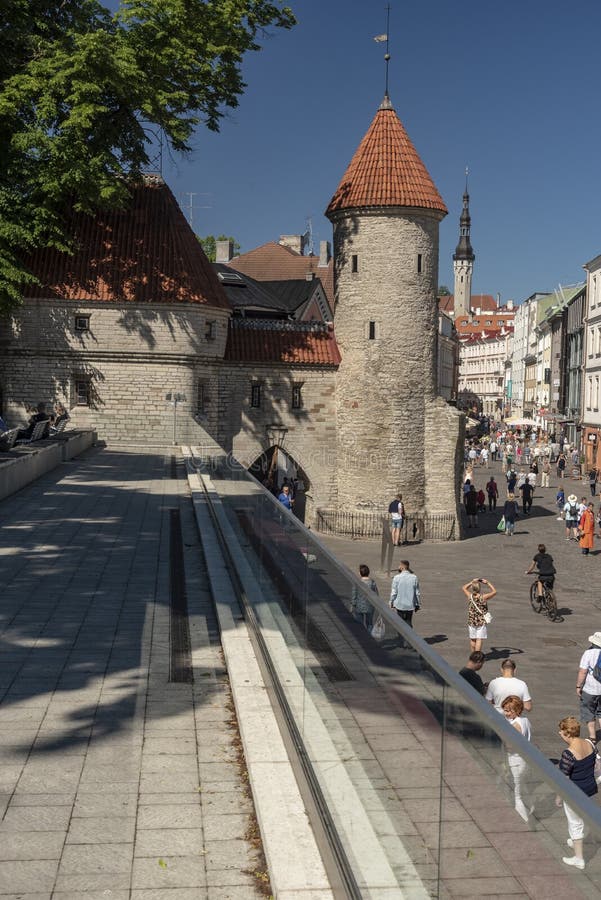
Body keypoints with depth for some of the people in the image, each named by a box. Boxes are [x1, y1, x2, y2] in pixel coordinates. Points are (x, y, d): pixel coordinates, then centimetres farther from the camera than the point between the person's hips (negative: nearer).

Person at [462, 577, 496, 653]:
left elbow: (464, 588, 12)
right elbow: (494, 592, -4)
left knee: (472, 640, 14)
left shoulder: (469, 596, -8)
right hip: (481, 622, -4)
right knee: (479, 640, -1)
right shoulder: (483, 597, -17)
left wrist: (472, 582, 9)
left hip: (471, 621, 4)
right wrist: (487, 583, -2)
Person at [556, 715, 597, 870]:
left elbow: (563, 780, -21)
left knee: (575, 823, 12)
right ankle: (576, 842, 51)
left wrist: (559, 798, -7)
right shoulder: (589, 743, -9)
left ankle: (579, 859, 24)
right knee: (580, 818, 29)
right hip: (591, 788, 7)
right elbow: (593, 765, 6)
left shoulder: (569, 753, -30)